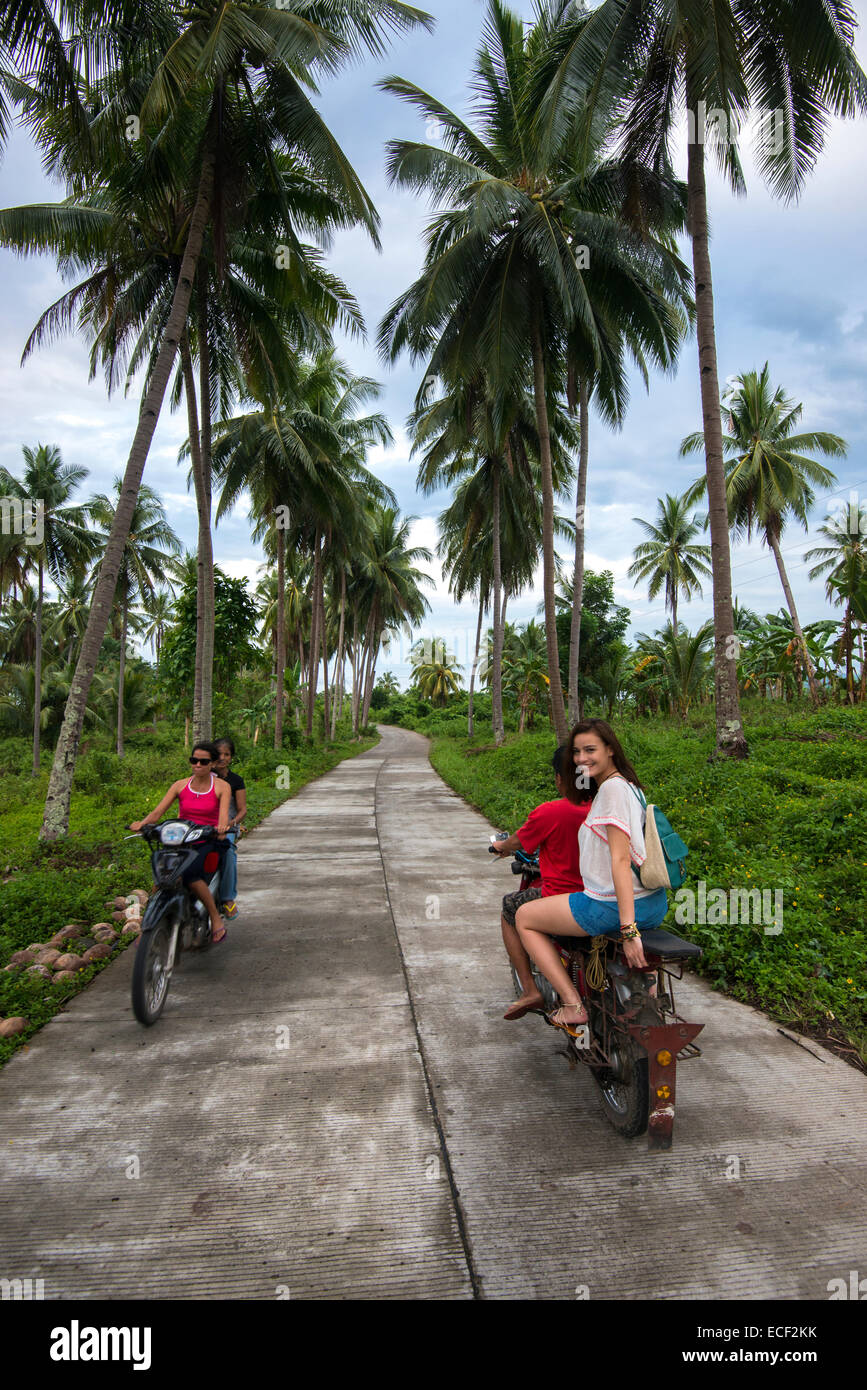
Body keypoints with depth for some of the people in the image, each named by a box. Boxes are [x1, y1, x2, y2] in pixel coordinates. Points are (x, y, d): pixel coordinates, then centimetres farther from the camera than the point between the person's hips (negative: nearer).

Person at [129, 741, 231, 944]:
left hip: (207, 842, -3)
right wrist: (142, 823, -22)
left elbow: (223, 814, -15)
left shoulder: (222, 786, 0)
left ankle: (216, 919, -15)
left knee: (189, 874, -31)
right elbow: (158, 811, -1)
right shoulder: (180, 786, 7)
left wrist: (222, 827, -38)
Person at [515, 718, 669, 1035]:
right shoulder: (626, 784, 13)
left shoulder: (612, 787, -16)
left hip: (614, 906, -9)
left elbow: (620, 859, -23)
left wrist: (628, 929, -26)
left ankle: (572, 1006, 2)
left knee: (524, 917, 8)